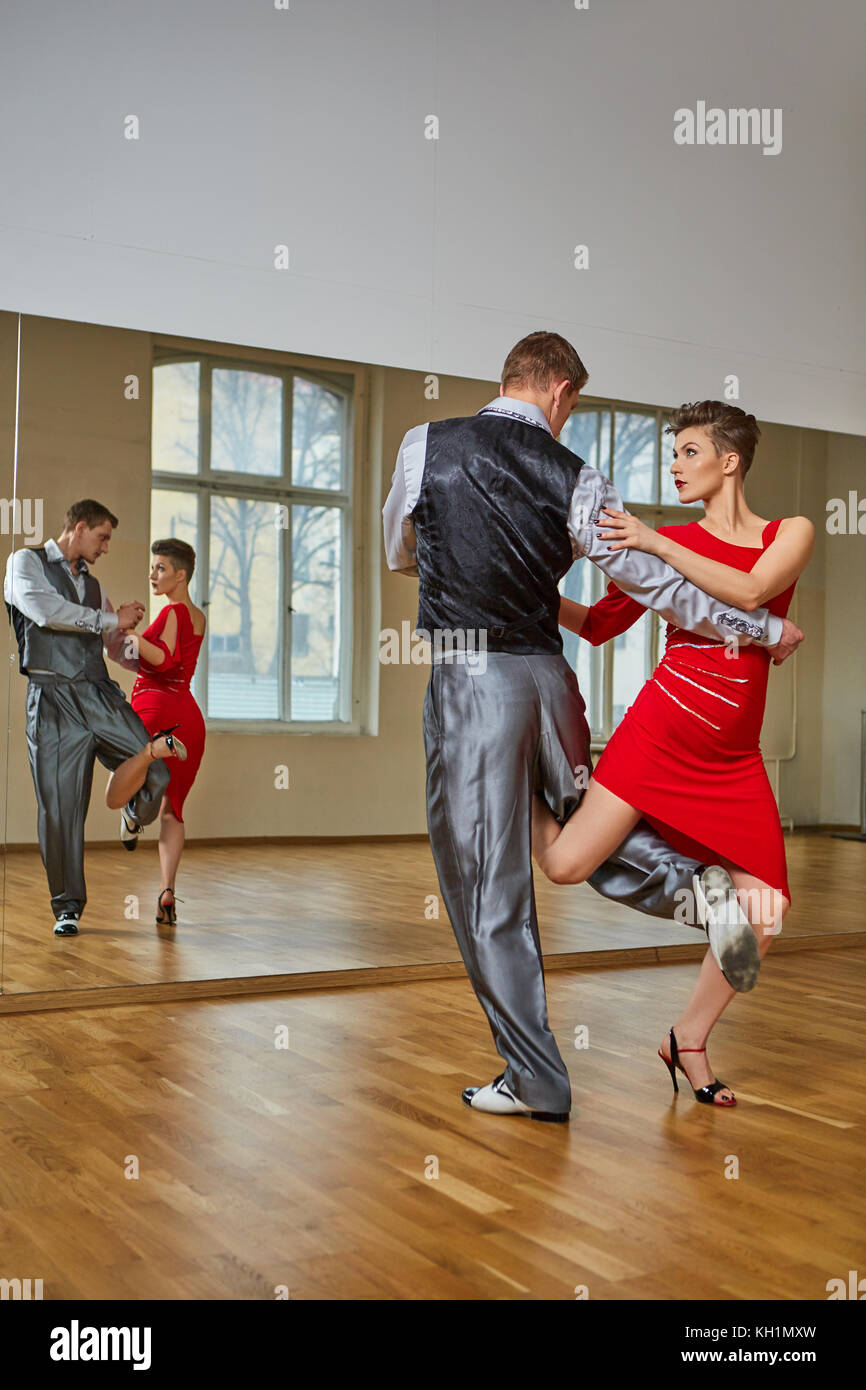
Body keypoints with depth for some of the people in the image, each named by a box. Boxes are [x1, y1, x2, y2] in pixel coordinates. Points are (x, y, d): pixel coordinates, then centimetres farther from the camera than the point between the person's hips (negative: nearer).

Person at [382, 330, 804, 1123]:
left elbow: (398, 555, 15)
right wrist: (766, 630, 15)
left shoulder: (426, 446, 0)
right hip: (548, 670, 3)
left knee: (486, 881, 3)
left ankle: (536, 1079, 9)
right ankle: (697, 883, -2)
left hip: (469, 678, -3)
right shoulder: (576, 481, 2)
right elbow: (657, 586, 3)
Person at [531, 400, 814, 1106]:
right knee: (563, 864, -11)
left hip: (734, 759, 2)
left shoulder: (792, 533, 8)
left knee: (764, 915, -3)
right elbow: (599, 623, 12)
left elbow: (750, 591, -13)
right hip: (659, 730, -1)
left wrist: (656, 545, -17)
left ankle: (688, 1041, 19)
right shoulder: (664, 542, 8)